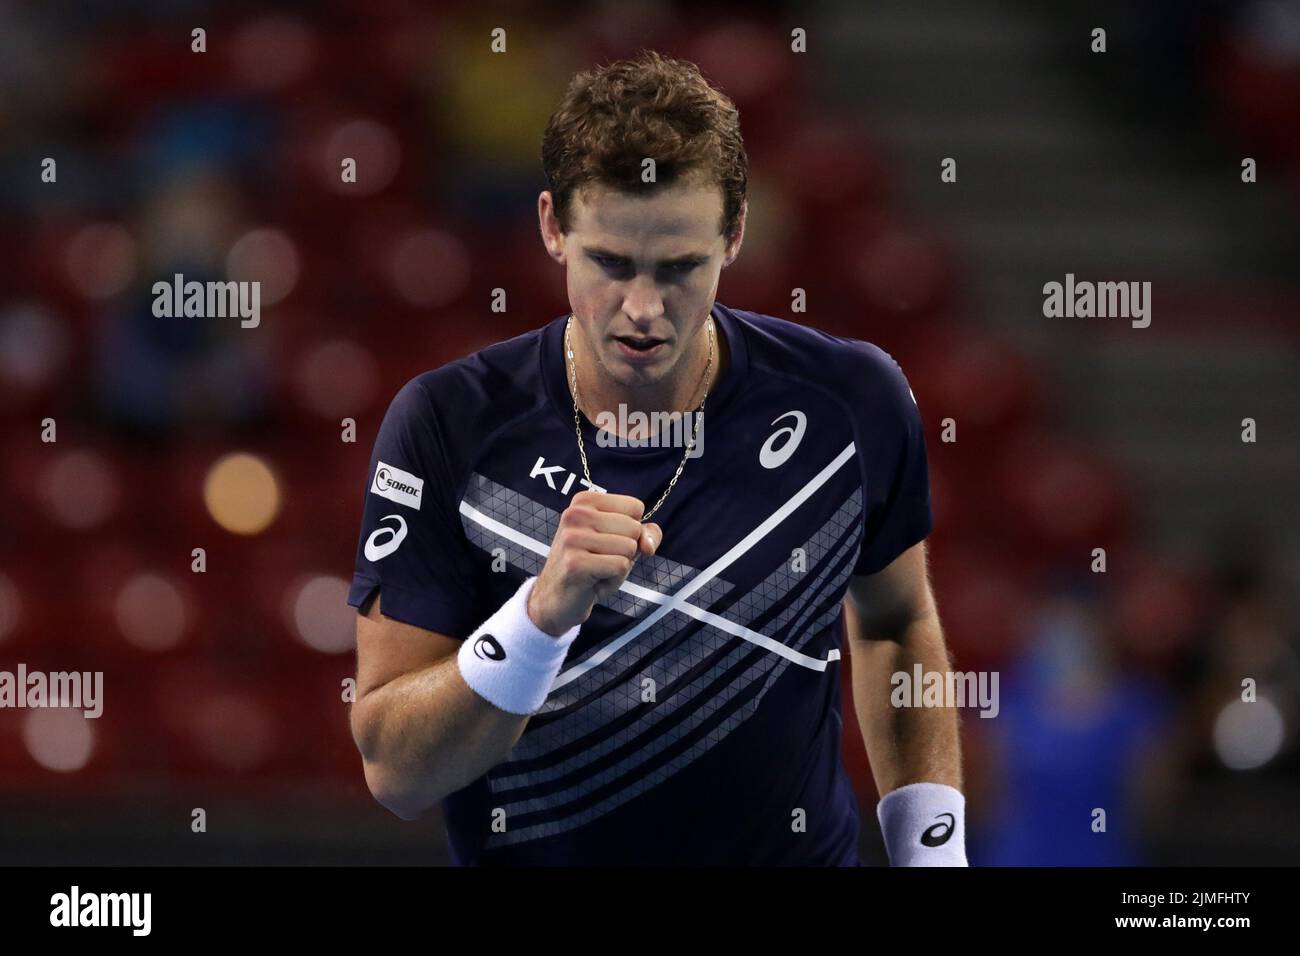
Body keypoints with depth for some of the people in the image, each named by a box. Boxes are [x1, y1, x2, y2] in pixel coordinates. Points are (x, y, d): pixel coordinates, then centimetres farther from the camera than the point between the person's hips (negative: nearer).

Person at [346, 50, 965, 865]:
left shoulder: (854, 402, -10)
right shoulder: (447, 426, -16)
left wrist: (934, 845, -1)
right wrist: (544, 609, -32)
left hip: (796, 855, 1)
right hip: (525, 857, -1)